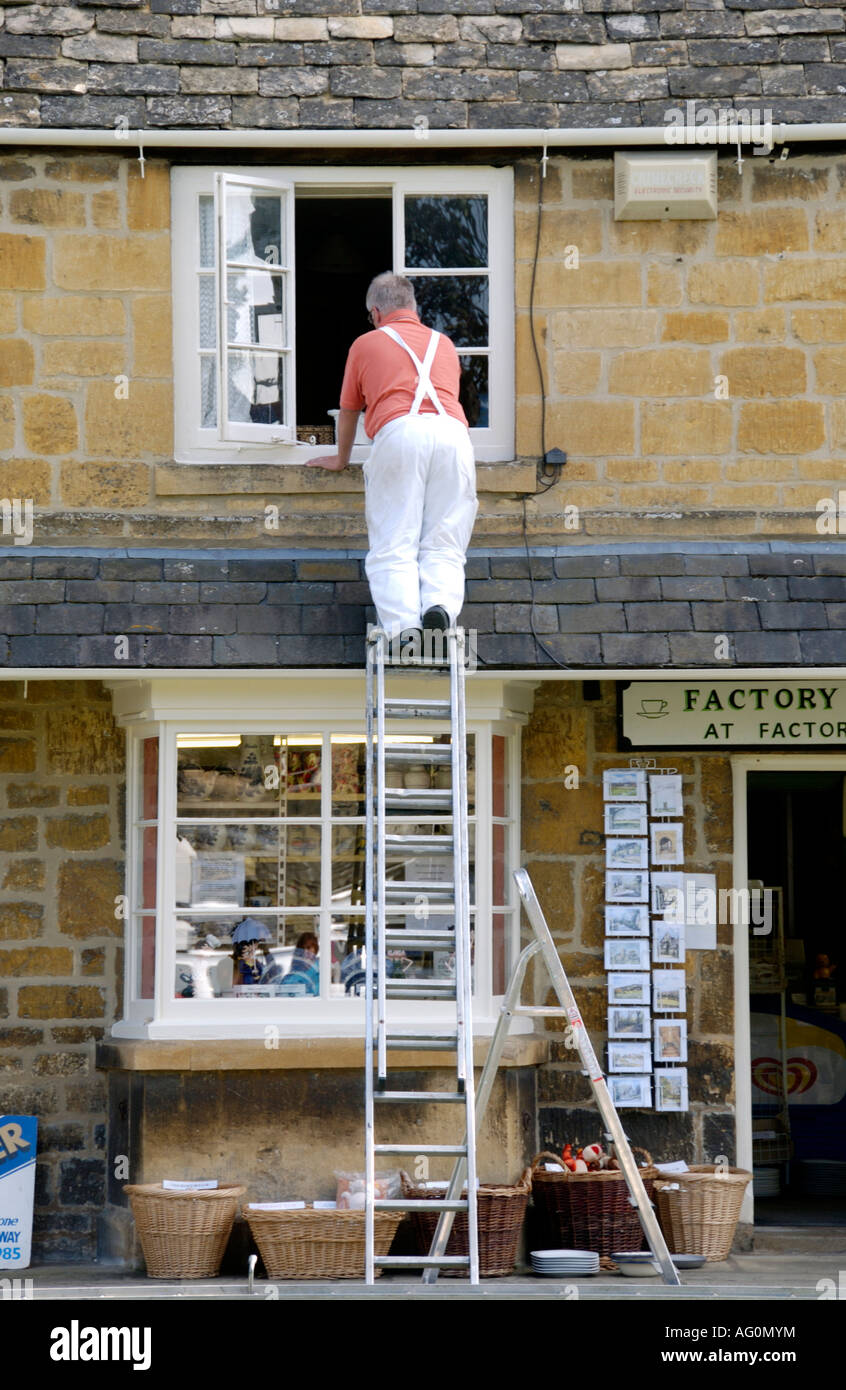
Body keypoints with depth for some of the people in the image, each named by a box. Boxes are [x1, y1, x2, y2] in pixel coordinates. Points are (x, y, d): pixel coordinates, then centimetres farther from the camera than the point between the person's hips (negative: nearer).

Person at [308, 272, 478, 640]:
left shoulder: (366, 344, 24)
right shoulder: (444, 344, 33)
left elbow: (348, 412, 35)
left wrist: (341, 459, 51)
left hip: (399, 431, -3)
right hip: (452, 431, 3)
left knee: (394, 548, -4)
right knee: (443, 547, 3)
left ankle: (403, 625, -23)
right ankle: (441, 606, -23)